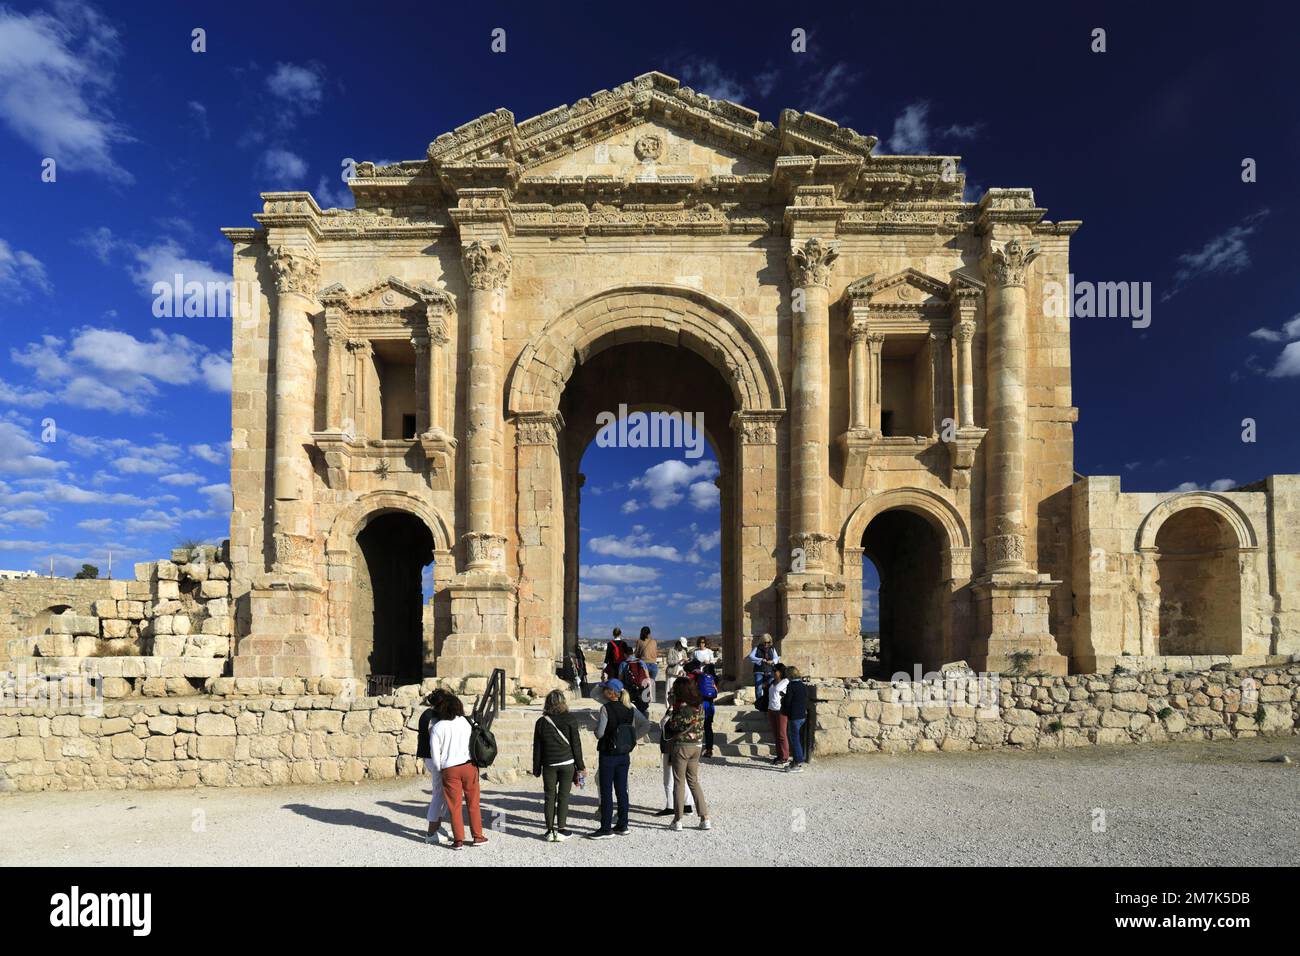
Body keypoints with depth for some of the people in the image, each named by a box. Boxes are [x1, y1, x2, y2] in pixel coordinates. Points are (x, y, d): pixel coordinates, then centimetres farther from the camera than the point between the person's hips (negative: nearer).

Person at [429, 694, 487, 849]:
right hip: (469, 766, 1)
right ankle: (477, 836, 16)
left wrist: (440, 769, 10)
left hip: (450, 769, -1)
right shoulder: (465, 722, 0)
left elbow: (435, 751, -2)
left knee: (455, 806, 6)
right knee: (473, 803, 11)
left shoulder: (438, 727, -4)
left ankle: (459, 840, 6)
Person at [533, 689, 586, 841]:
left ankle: (550, 830, 9)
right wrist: (580, 766, 3)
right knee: (563, 795, 4)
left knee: (550, 796, 9)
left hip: (549, 765, 1)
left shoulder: (541, 722, 1)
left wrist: (536, 769, 12)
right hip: (567, 763, -1)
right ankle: (561, 830, 3)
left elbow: (537, 748, 4)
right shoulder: (569, 719, -5)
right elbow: (576, 744, -3)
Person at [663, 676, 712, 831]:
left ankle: (677, 820, 10)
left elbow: (671, 727, -14)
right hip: (696, 746, 6)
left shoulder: (682, 708, -18)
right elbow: (701, 727, 9)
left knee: (679, 783, 5)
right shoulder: (699, 707, 3)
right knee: (694, 781, 14)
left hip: (681, 746, -6)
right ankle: (705, 819, 9)